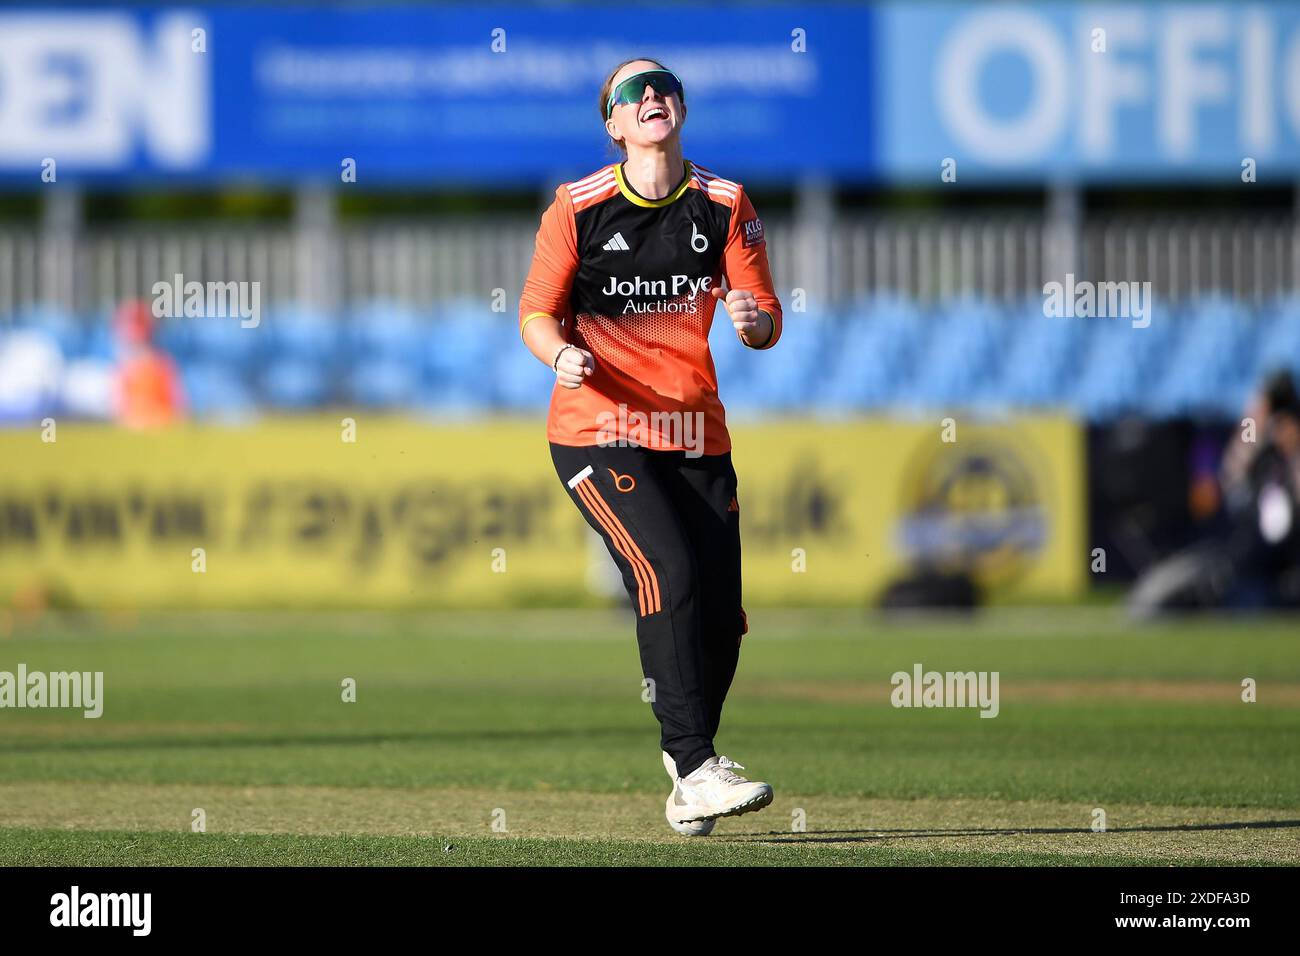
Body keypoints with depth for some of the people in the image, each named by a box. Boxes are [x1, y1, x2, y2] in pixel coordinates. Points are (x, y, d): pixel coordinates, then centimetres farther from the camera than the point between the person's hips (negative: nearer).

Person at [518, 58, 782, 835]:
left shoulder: (726, 204, 4)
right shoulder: (577, 208, -3)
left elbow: (768, 320, 3)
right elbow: (537, 312, 2)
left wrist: (753, 321, -21)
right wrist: (561, 353, -20)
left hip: (697, 435, 4)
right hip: (597, 431, -4)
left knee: (721, 611, -1)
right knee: (670, 571, -24)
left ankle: (689, 766, 24)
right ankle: (695, 770, -25)